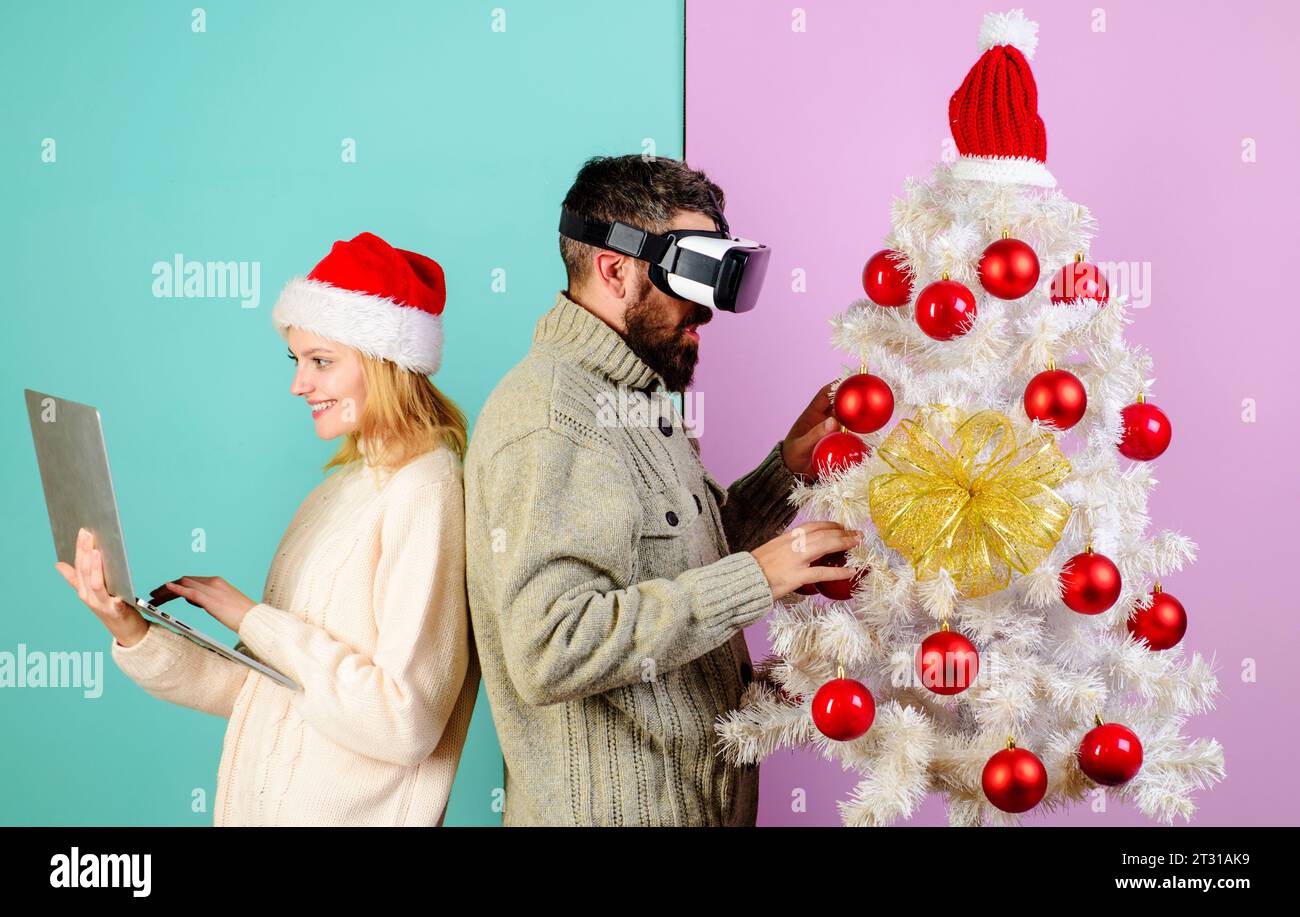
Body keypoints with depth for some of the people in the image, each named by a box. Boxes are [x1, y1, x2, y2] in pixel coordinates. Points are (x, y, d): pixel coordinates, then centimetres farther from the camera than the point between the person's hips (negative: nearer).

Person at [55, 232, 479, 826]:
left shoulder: (426, 494, -16)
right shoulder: (340, 490, 8)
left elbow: (405, 722, -24)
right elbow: (261, 688, 6)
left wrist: (252, 620, -16)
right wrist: (135, 636, -7)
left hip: (345, 811, -7)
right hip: (255, 802, 7)